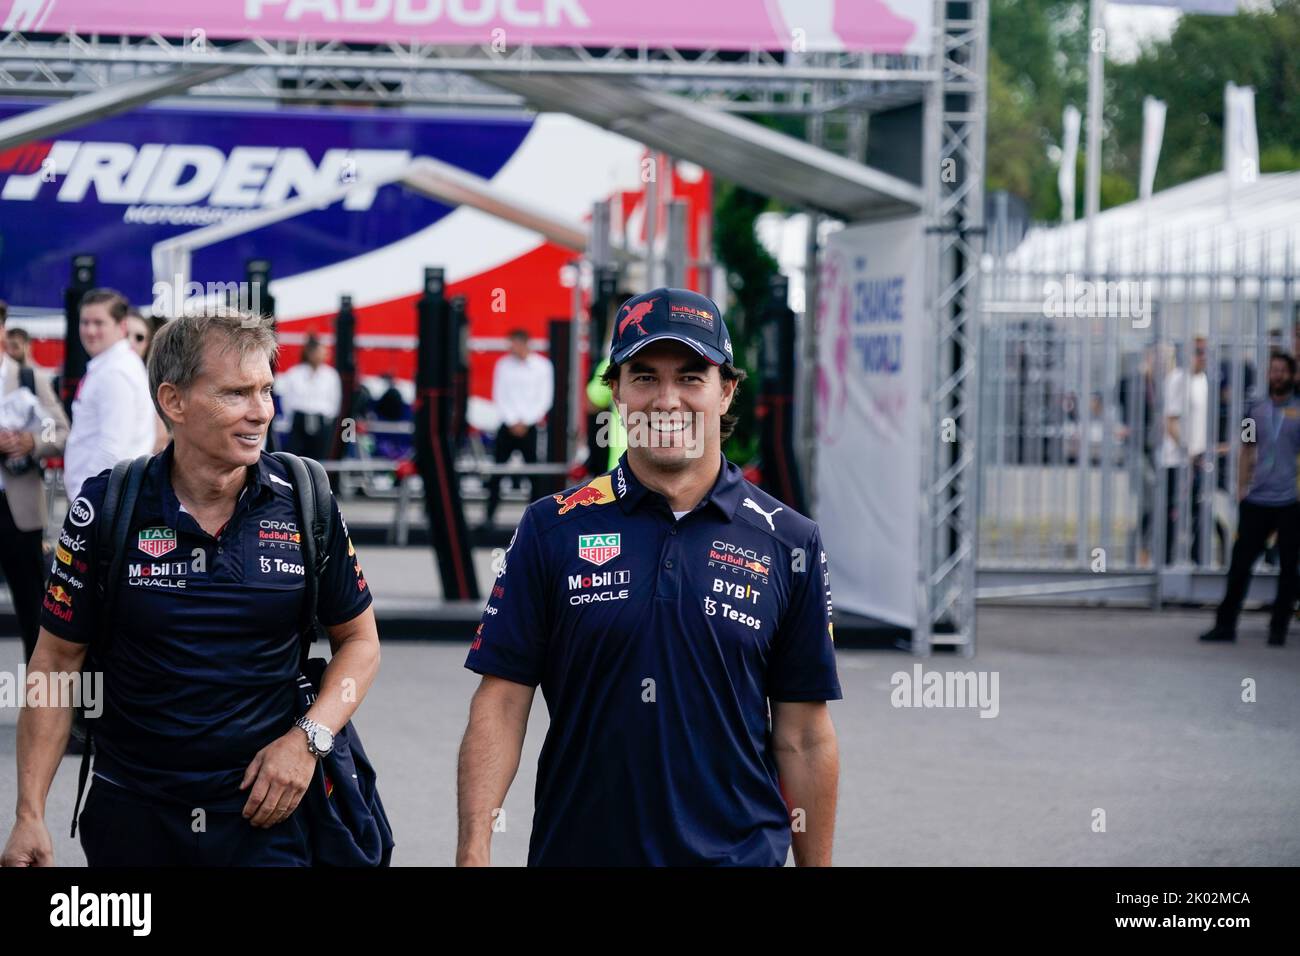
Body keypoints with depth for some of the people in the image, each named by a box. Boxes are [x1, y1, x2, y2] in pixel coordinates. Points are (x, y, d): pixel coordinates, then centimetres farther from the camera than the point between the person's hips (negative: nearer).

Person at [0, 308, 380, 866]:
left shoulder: (306, 504, -4)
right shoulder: (105, 507, -7)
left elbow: (359, 641, 7)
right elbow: (58, 662, -2)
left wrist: (308, 738, -10)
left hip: (266, 809, 0)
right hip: (133, 814, 0)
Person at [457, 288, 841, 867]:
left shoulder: (788, 542, 1)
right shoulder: (554, 528, 0)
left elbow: (803, 738, 2)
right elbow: (501, 703, -4)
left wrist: (816, 863, 1)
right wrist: (473, 851, -13)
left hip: (739, 851, 0)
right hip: (576, 848, 0)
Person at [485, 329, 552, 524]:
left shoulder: (542, 365, 0)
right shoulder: (503, 364, 5)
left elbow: (545, 398, -1)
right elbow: (499, 396, 4)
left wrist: (525, 422, -8)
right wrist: (513, 422, -5)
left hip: (530, 426, -2)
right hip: (507, 425, 2)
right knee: (497, 471, -2)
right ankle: (490, 514, 2)